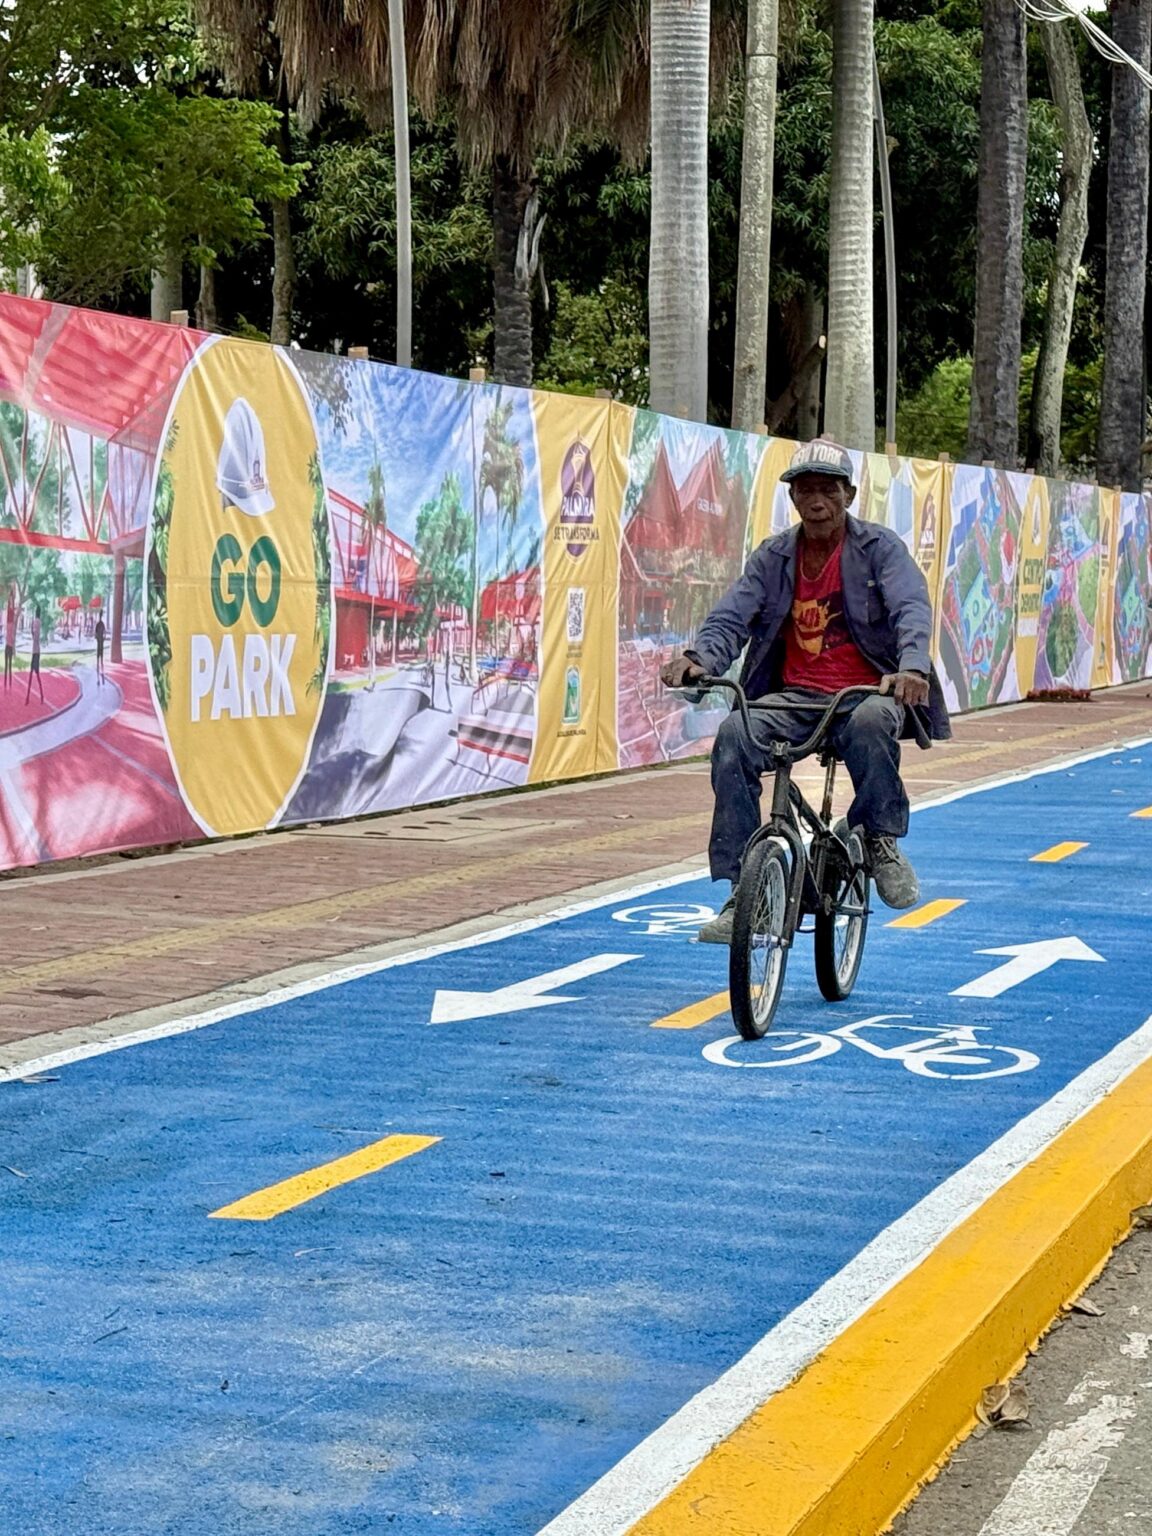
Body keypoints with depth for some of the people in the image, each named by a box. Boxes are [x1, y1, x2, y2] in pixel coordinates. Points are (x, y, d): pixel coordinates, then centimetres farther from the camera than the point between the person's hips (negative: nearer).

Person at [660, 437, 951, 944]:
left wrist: (912, 667, -38)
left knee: (870, 723, -40)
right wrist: (699, 659, -27)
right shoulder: (773, 556, 9)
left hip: (866, 692, -3)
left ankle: (880, 839, -14)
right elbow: (732, 615, -3)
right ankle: (740, 889, -22)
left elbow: (911, 608, -15)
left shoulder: (880, 547, 0)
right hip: (795, 695, 3)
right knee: (733, 736, -27)